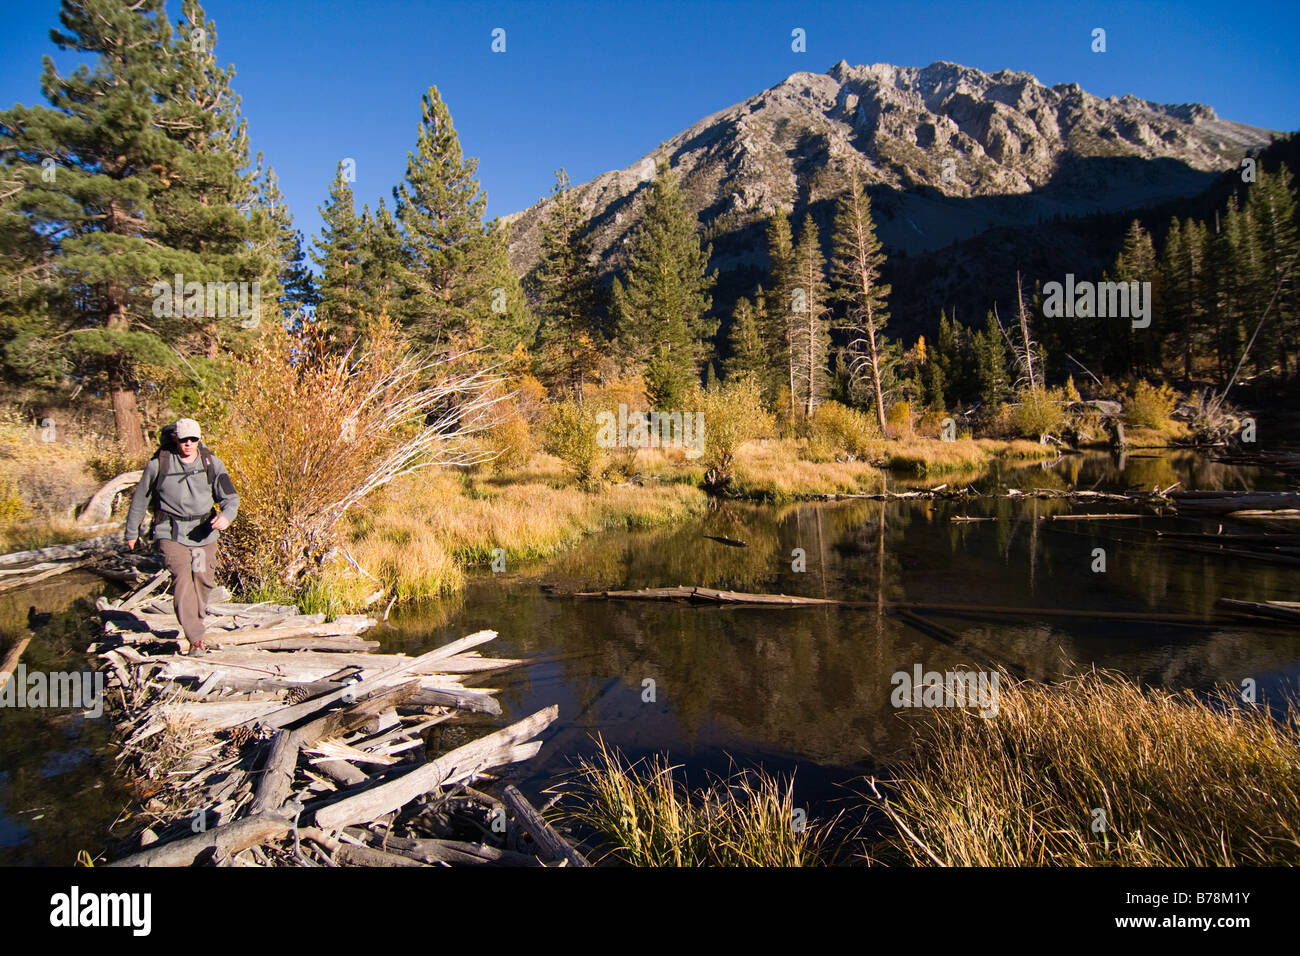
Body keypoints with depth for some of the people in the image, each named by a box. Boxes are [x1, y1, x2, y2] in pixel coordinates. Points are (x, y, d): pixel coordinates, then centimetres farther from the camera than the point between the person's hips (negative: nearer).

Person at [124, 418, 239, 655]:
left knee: (204, 581, 10)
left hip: (204, 532, 3)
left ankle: (196, 618, 41)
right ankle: (195, 639, -18)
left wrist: (226, 516, -25)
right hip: (172, 533, -3)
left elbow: (230, 497, -2)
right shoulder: (158, 464, -7)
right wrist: (132, 532, 15)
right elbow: (140, 499, 6)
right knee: (183, 579, -18)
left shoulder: (212, 464, -3)